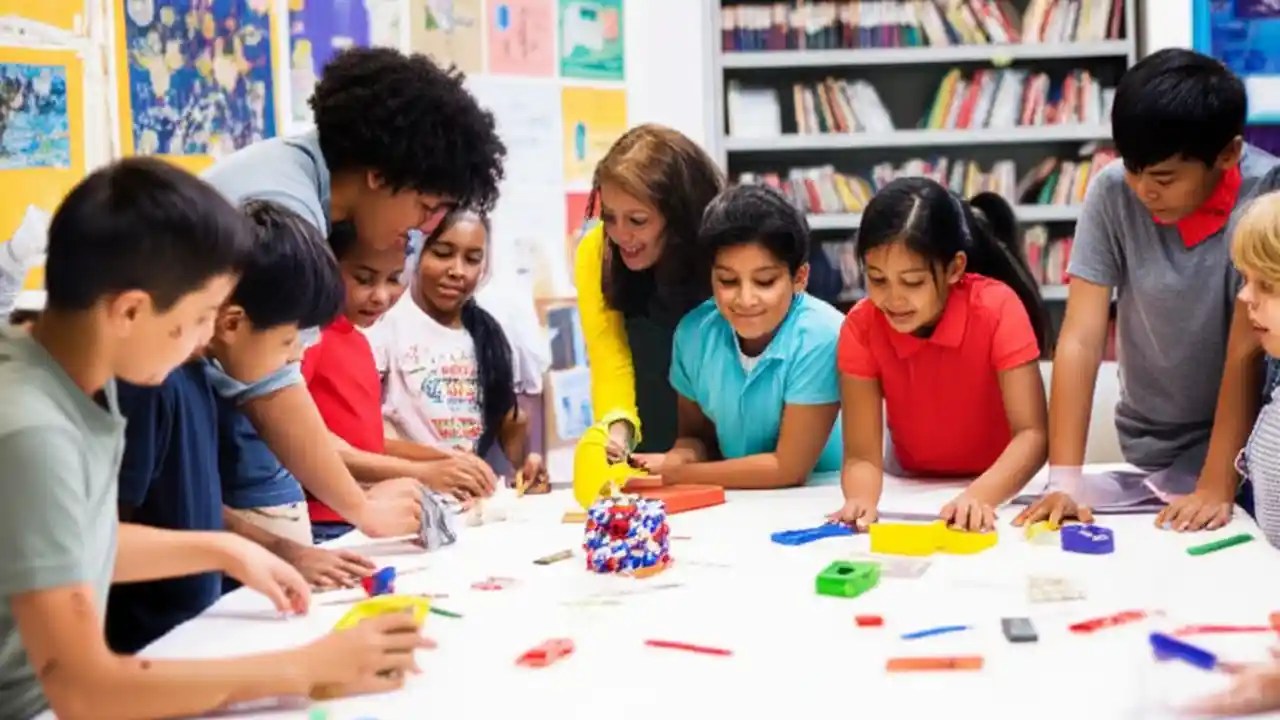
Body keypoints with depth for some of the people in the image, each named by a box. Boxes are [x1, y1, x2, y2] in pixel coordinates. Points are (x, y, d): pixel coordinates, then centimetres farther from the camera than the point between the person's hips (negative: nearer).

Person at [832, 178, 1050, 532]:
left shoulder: (998, 308, -22)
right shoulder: (861, 327, -18)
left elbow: (1032, 434, -27)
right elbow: (862, 454, -19)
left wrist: (977, 497, -44)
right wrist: (862, 502, -41)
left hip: (997, 490, -1)